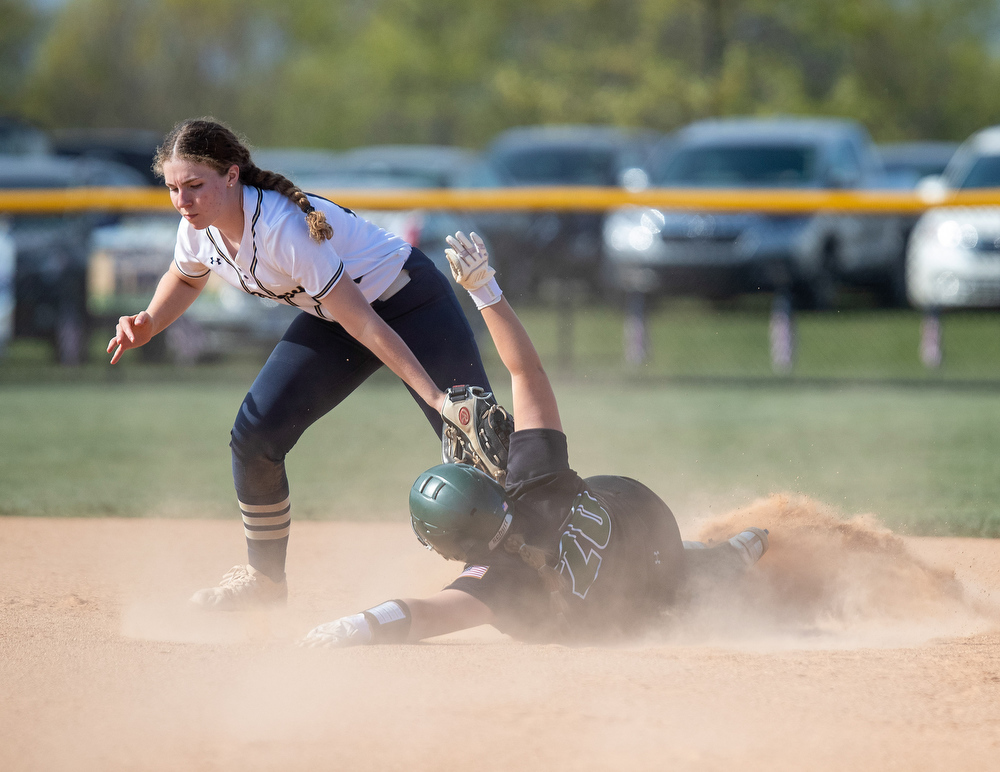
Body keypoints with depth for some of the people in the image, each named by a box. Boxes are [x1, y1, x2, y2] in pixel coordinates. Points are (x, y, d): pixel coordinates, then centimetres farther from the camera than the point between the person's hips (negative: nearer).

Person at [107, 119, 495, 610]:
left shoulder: (284, 227, -36)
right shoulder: (201, 228, -14)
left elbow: (363, 324, -35)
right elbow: (185, 279, 12)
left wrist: (435, 396, -37)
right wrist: (148, 326, -8)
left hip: (409, 304, -7)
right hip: (331, 319, 7)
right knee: (255, 436, -3)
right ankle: (264, 579, 14)